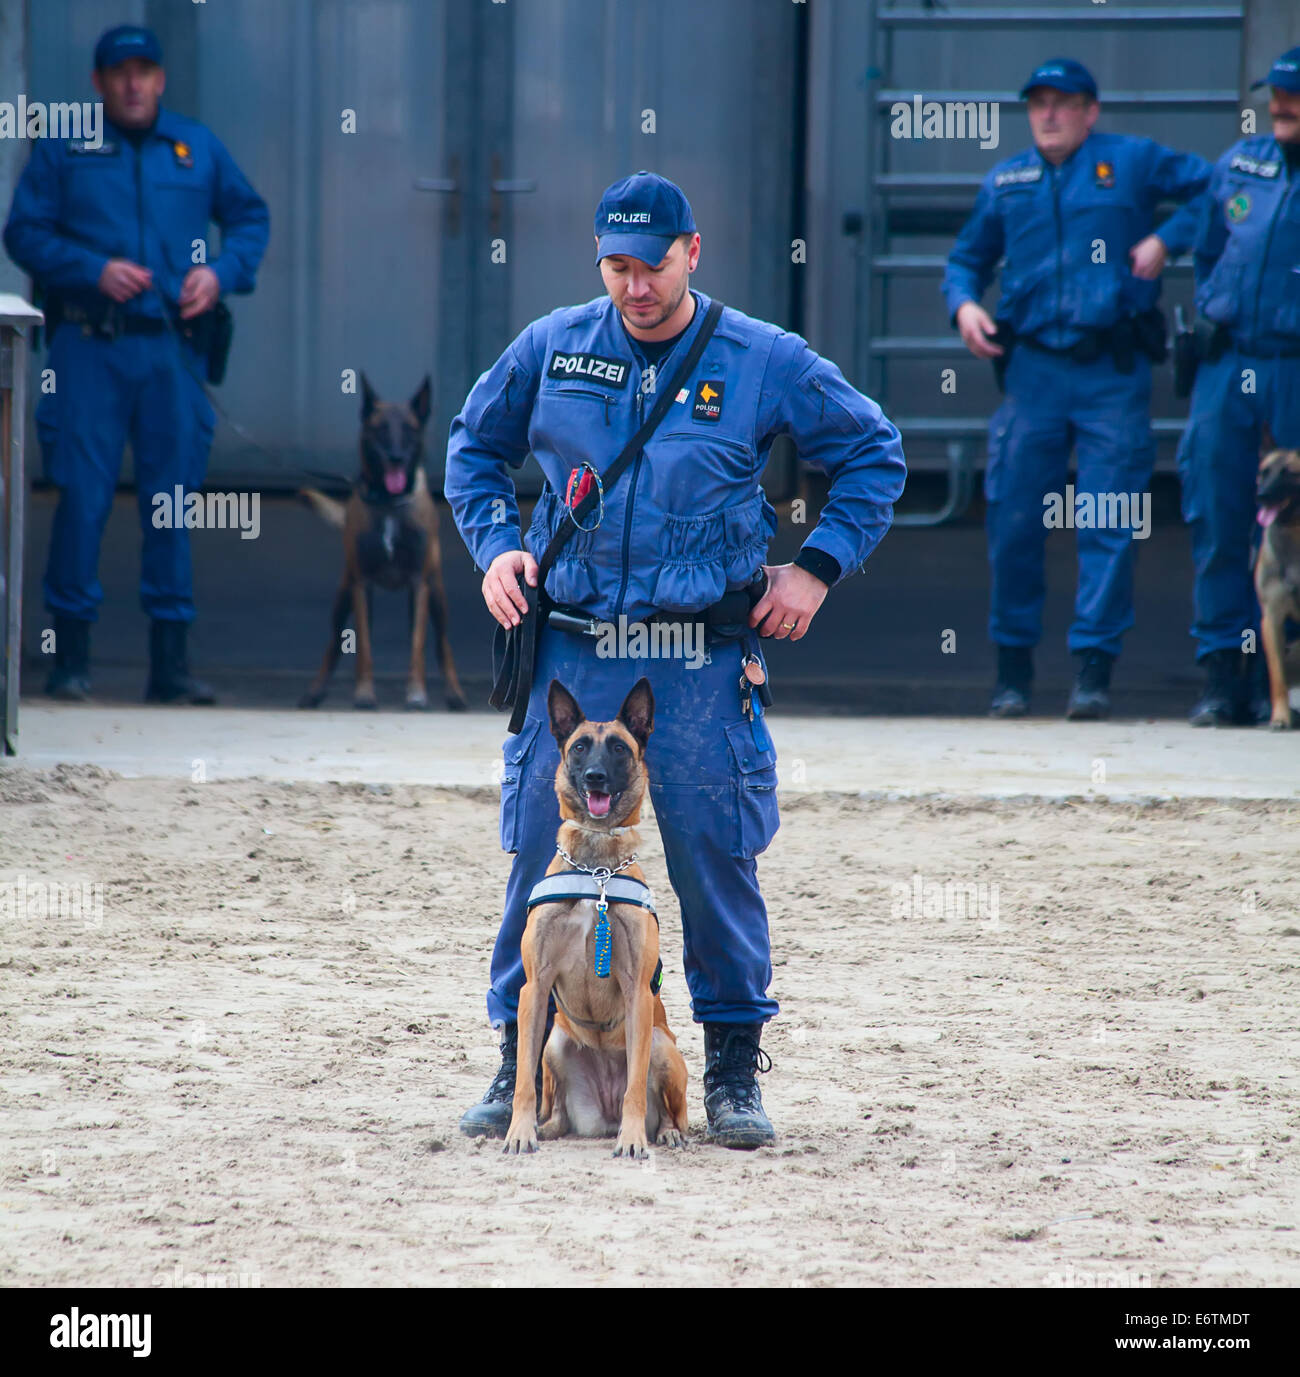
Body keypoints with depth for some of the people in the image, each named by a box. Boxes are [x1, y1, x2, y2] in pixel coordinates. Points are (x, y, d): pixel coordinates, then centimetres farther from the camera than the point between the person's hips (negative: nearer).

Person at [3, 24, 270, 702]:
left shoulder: (197, 148, 13)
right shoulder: (62, 147, 5)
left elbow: (250, 216, 20)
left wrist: (222, 272, 1)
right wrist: (94, 271, -11)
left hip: (173, 347, 2)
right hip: (89, 345, -2)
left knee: (172, 501, 3)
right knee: (82, 496, -5)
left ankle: (170, 660, 8)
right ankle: (70, 655, 2)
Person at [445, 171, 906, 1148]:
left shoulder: (766, 362, -1)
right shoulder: (551, 350, 5)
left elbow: (874, 454, 10)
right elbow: (475, 446, 21)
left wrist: (820, 565, 2)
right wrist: (495, 545, 6)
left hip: (704, 659, -1)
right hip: (571, 651, 1)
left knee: (716, 856, -2)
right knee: (543, 852, 0)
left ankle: (735, 1068, 11)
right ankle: (521, 1069, 10)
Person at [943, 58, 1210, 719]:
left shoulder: (1132, 162, 6)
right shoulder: (1004, 182, 15)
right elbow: (967, 259, 24)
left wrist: (1167, 239, -4)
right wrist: (963, 304, 3)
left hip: (1114, 373, -3)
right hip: (1032, 370, 3)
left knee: (1108, 528, -6)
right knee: (1013, 522, 0)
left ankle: (1093, 666, -2)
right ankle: (1012, 666, 12)